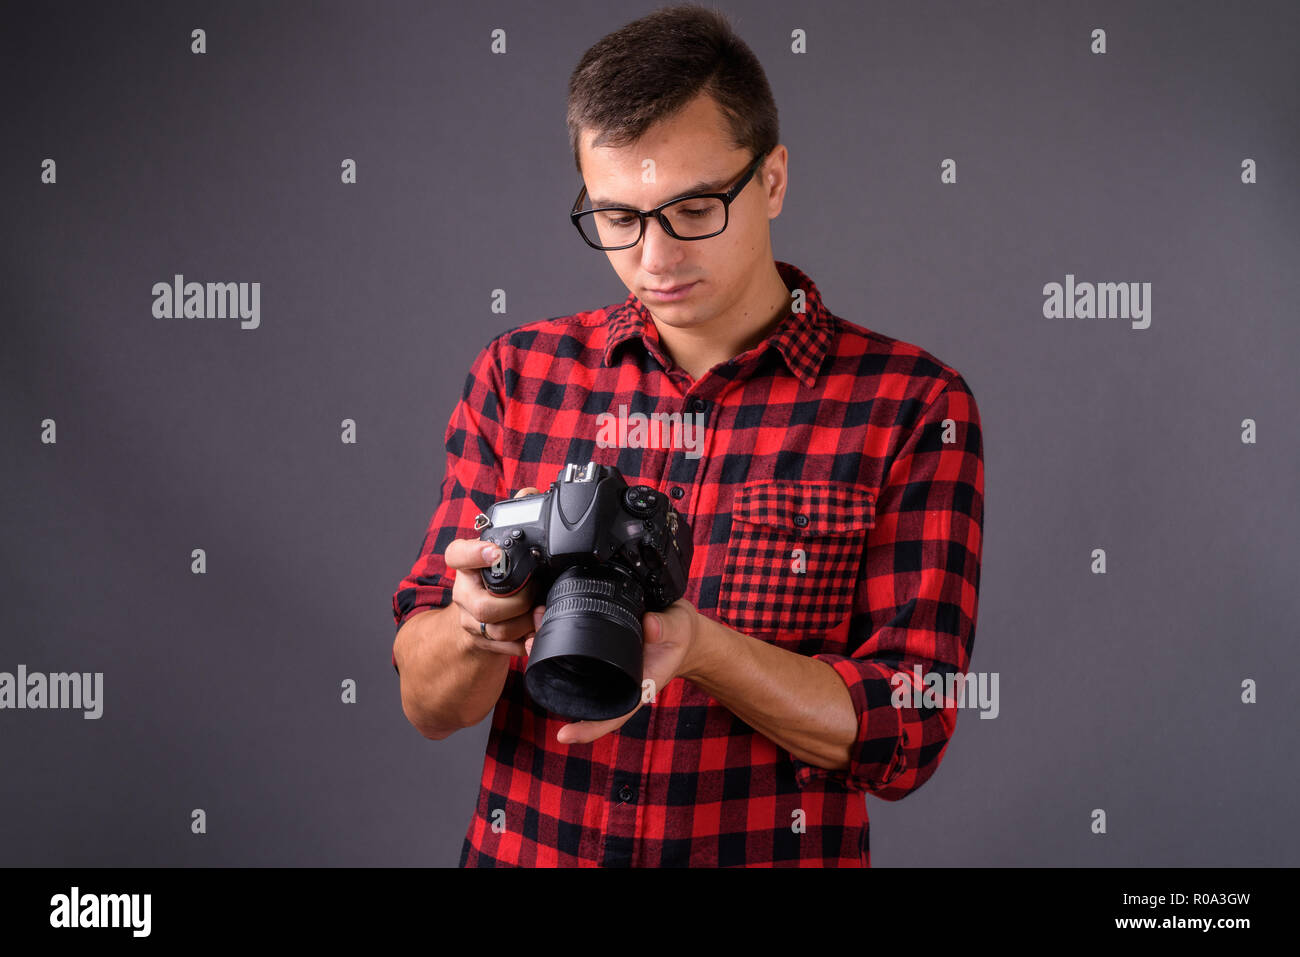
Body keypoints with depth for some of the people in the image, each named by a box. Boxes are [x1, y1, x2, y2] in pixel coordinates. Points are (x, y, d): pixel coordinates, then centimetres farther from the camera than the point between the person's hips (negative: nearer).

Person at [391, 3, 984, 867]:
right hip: (527, 847, 3)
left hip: (773, 853, -2)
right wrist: (481, 624, -18)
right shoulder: (520, 374, 4)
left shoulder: (912, 405, -4)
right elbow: (429, 704, 3)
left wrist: (694, 642, -23)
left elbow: (904, 738, -8)